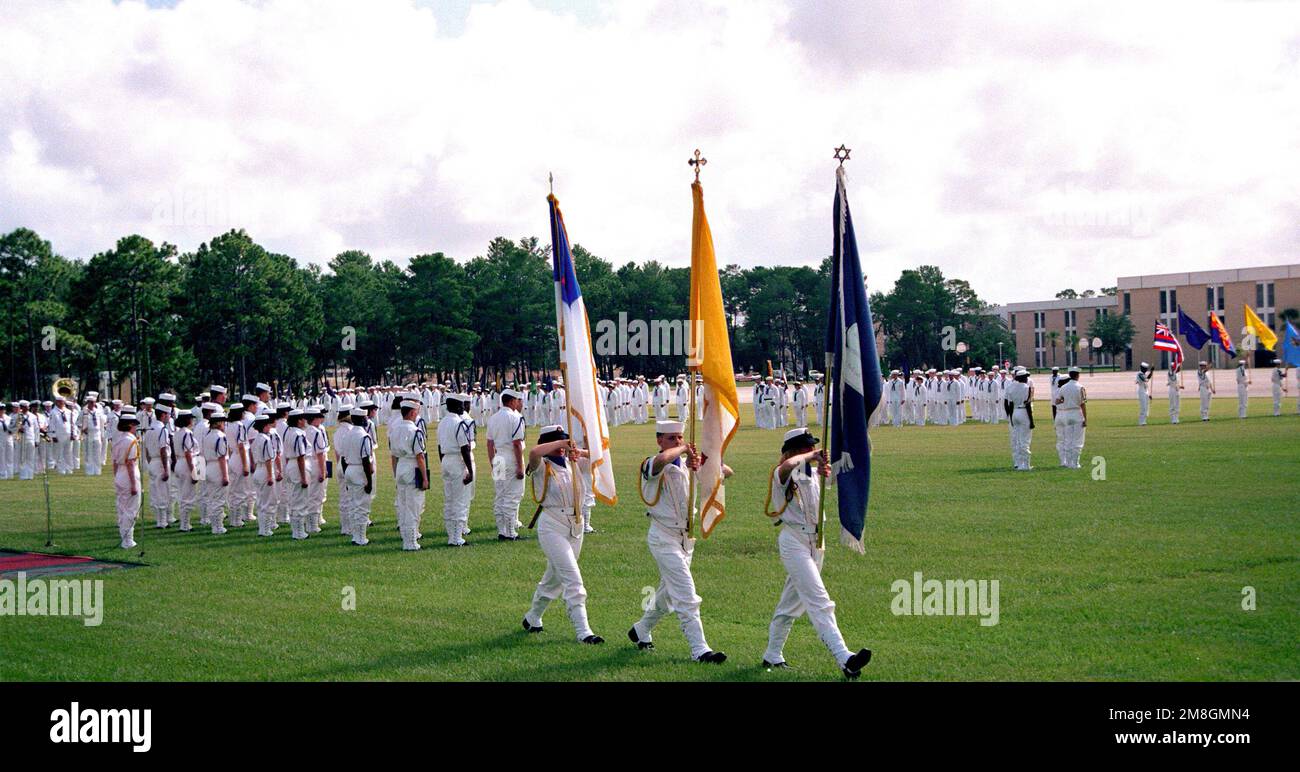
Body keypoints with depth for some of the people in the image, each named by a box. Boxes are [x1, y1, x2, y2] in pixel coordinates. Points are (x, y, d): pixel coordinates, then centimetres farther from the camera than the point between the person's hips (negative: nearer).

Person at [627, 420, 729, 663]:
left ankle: (641, 630, 39)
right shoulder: (653, 466, -12)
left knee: (668, 592, 19)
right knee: (686, 592, -13)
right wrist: (683, 450, -19)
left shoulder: (688, 466, 8)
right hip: (664, 538, -8)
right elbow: (662, 459, -39)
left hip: (686, 537, 8)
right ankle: (699, 649, -13)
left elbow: (727, 472, 6)